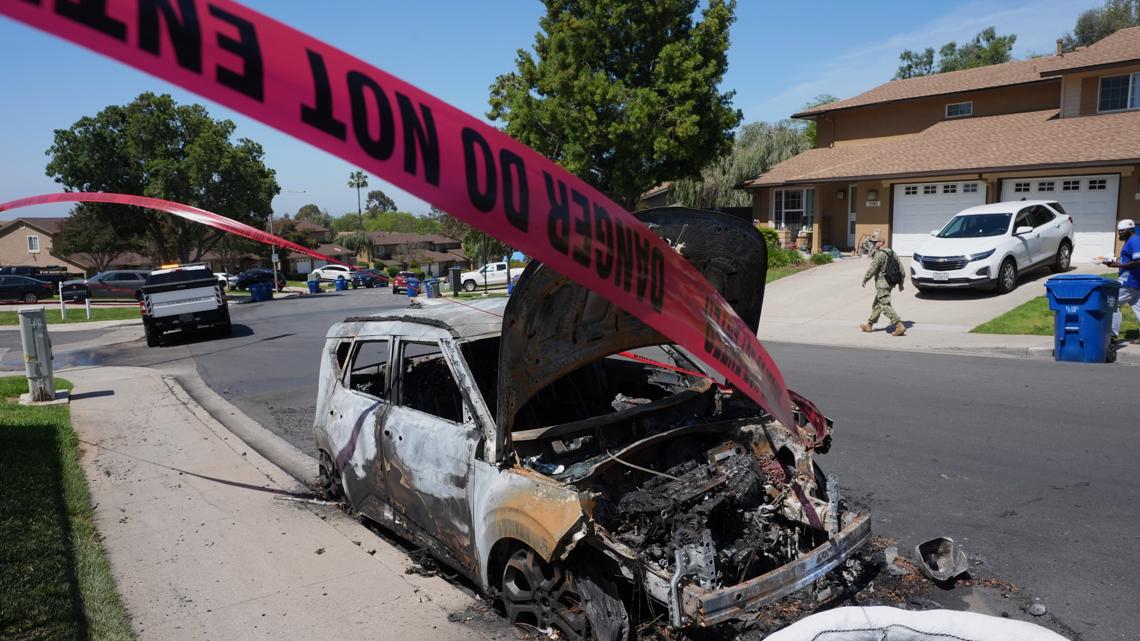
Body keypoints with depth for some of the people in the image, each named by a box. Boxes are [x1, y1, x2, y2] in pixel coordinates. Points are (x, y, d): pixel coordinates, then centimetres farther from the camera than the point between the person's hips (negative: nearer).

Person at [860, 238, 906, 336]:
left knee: (885, 306, -9)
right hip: (890, 283, 10)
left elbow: (872, 269, -17)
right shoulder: (892, 253, 12)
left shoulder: (879, 254, -16)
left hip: (882, 284, -10)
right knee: (877, 304, 18)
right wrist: (900, 283, 20)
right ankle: (869, 325, 28)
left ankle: (900, 326, -13)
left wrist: (864, 279, -5)